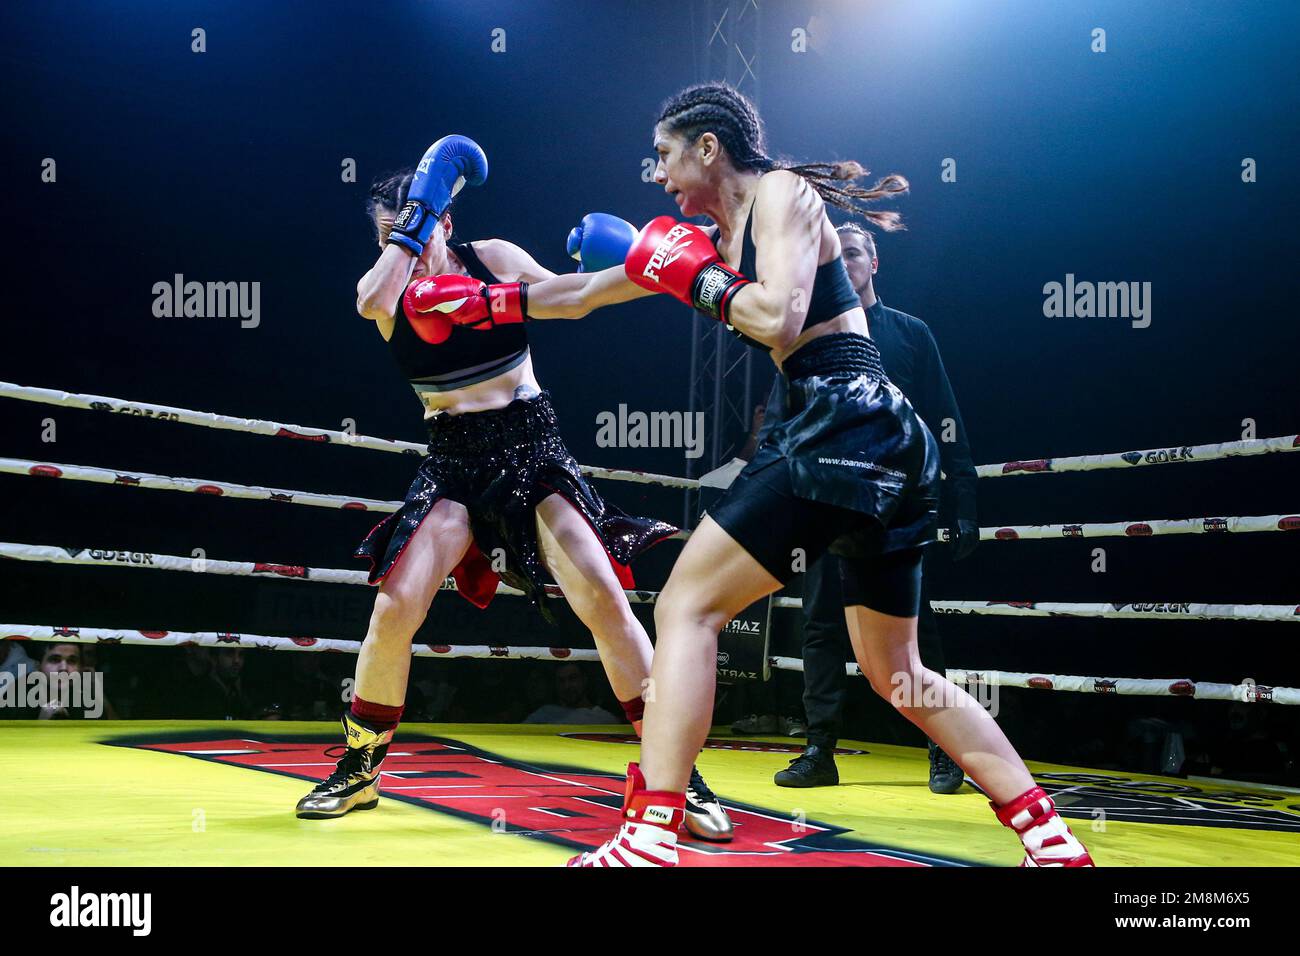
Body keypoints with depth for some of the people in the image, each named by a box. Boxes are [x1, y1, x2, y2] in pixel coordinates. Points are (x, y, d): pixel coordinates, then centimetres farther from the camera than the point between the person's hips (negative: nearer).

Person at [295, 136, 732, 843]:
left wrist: (612, 266, -16)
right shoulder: (385, 284, -2)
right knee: (395, 609, -14)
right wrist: (412, 227, -19)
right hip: (454, 465, 1)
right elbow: (370, 302, -26)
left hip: (533, 448, 0)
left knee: (606, 600, -13)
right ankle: (357, 773, 9)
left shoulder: (491, 256, -1)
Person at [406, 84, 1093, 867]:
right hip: (891, 447, 10)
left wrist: (697, 279, -2)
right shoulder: (714, 238, 24)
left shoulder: (783, 192, 0)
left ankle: (649, 838, -14)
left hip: (844, 422, -10)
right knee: (896, 674, 14)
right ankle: (1053, 840, 13)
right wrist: (488, 301, 35)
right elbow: (589, 291, 32)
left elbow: (779, 317, -17)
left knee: (687, 606, -9)